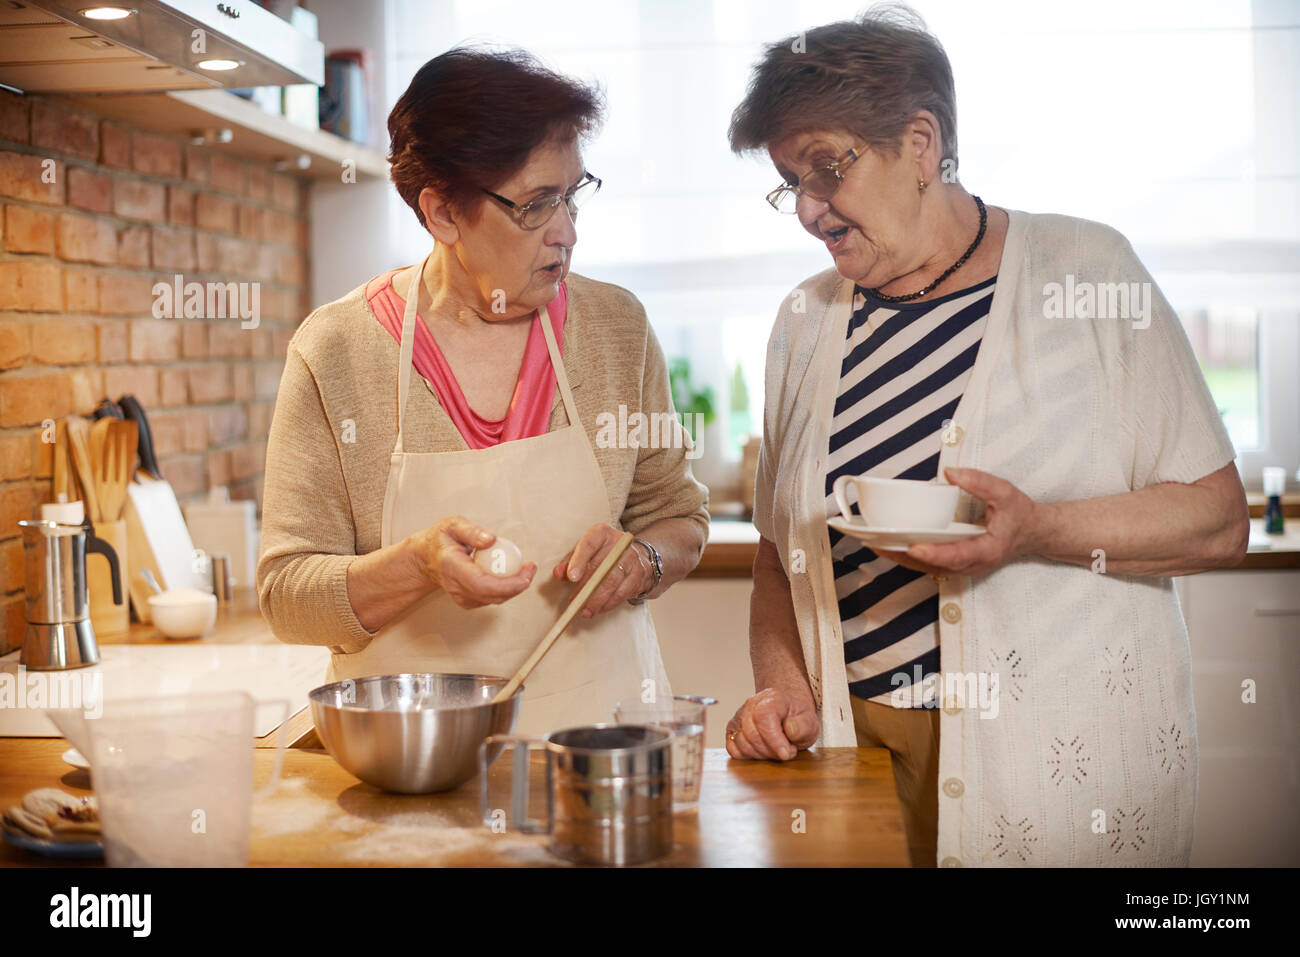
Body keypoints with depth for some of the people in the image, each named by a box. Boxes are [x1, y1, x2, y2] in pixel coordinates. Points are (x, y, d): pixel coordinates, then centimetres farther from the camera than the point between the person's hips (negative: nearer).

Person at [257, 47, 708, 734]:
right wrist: (416, 566, -23)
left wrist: (641, 562, -8)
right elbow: (287, 596, -5)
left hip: (599, 715, 2)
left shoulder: (616, 326, 3)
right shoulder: (336, 350, -5)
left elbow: (678, 516, 14)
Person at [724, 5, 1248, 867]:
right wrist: (781, 685, -2)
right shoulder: (807, 322, 10)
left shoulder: (1085, 272, -3)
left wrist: (1036, 530, -21)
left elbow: (1221, 521, -6)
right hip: (854, 753, 3)